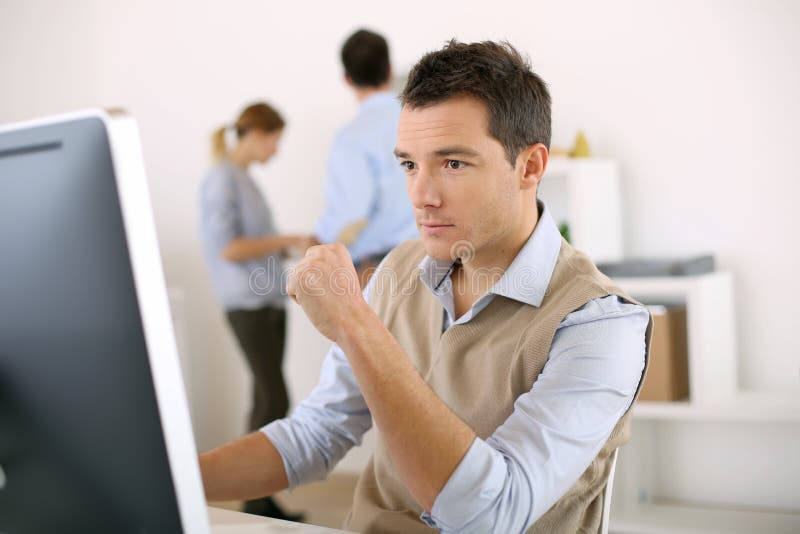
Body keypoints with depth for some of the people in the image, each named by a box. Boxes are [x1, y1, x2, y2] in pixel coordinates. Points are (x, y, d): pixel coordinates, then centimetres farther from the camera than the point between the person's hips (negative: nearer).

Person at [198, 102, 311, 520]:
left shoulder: (243, 178, 16)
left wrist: (291, 246, 12)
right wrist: (286, 240, -13)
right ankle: (254, 499, -3)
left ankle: (262, 500, 15)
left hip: (269, 300, 9)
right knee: (274, 400, -11)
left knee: (266, 398, 9)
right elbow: (227, 248, -17)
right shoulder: (222, 179, -10)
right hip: (248, 303, -9)